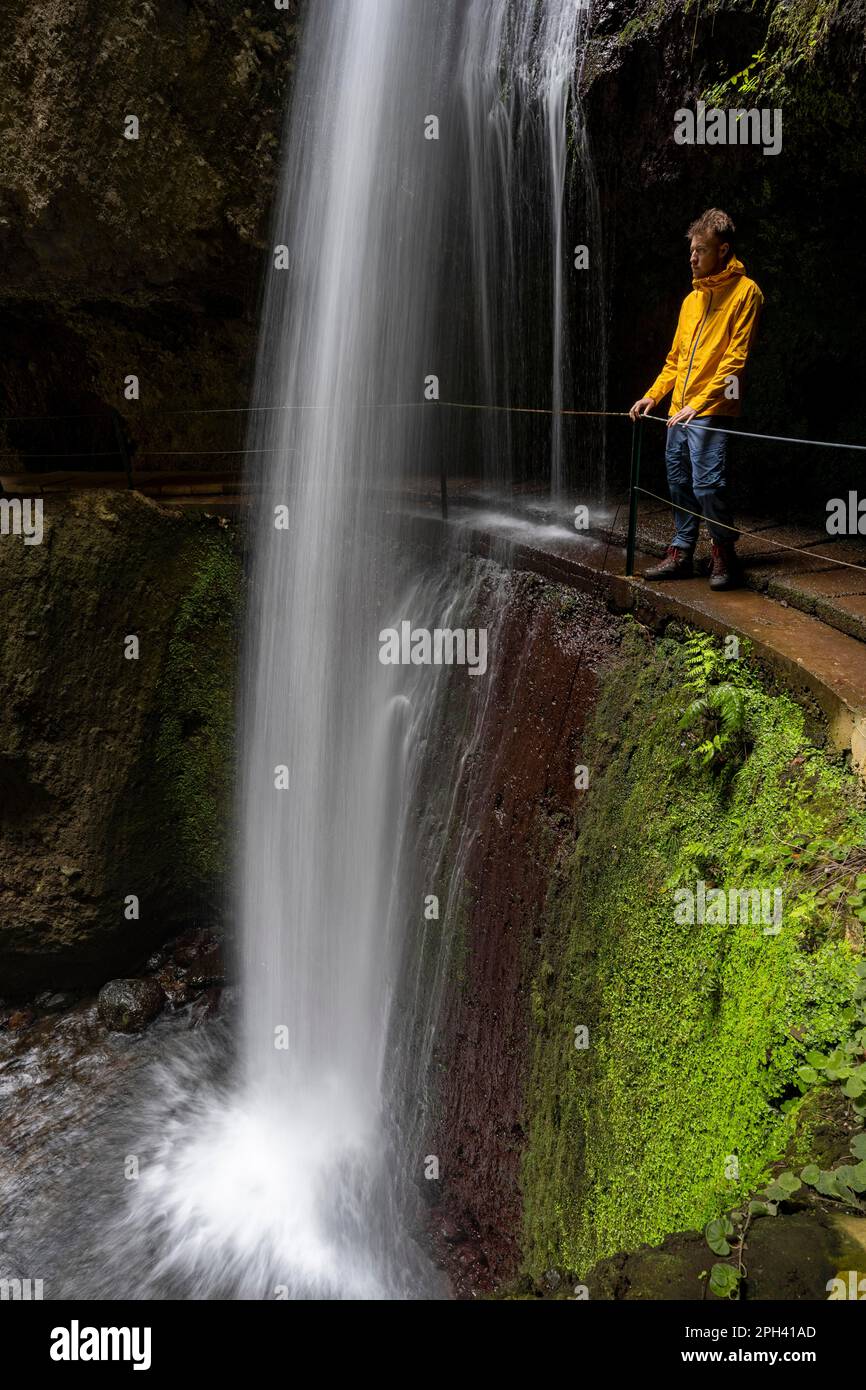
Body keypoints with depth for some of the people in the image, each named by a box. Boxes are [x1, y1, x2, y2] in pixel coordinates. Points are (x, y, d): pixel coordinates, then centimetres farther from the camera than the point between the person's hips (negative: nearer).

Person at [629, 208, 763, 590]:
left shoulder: (744, 291, -4)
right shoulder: (692, 299, 19)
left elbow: (735, 358, -12)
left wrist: (699, 402, -19)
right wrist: (653, 395, 11)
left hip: (711, 412, -8)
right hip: (679, 411, 8)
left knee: (707, 484, -13)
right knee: (679, 483, 10)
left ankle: (724, 555, 3)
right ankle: (681, 554, 20)